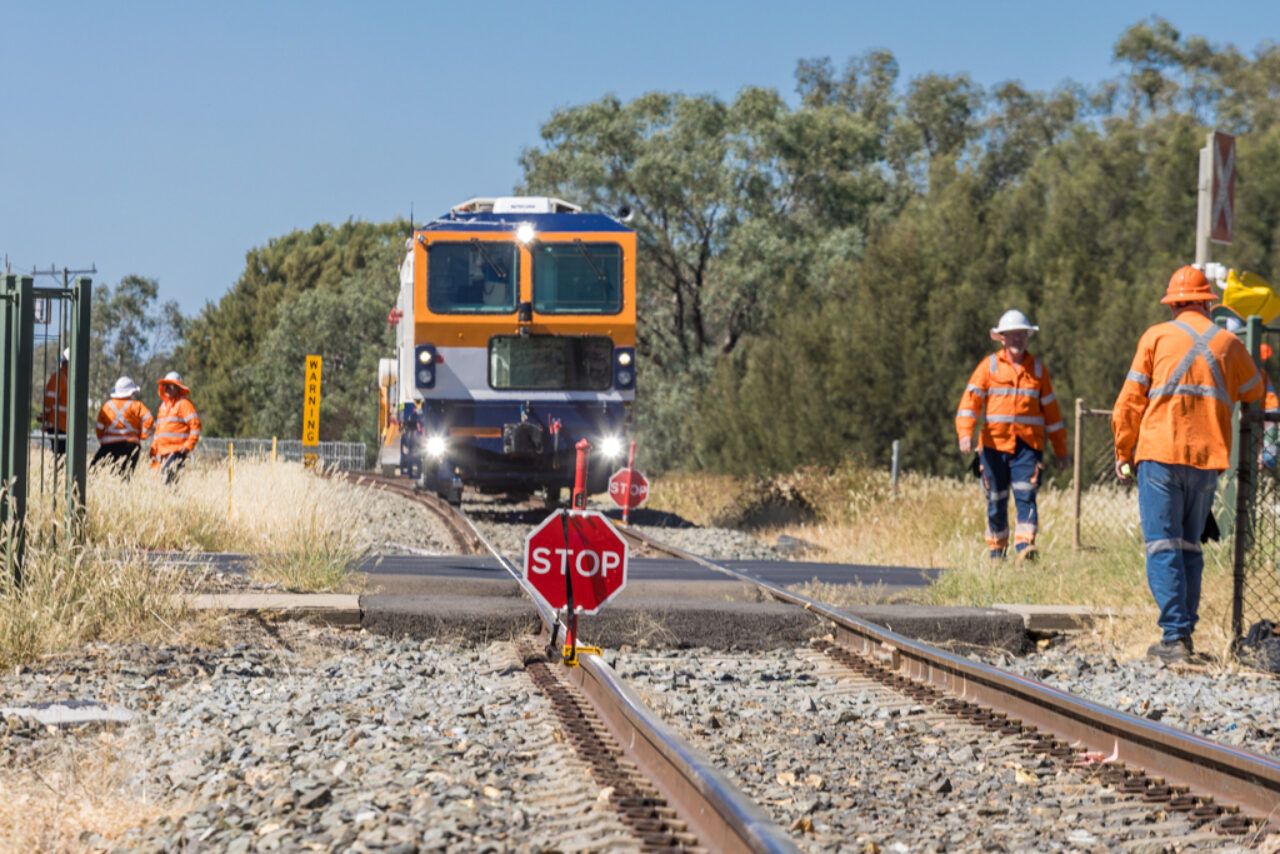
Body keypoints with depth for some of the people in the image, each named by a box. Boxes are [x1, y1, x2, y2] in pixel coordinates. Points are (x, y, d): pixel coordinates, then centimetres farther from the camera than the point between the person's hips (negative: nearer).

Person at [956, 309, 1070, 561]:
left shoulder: (1038, 368, 13)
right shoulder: (989, 366, 6)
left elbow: (1050, 409, 18)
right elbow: (971, 399, -3)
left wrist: (1061, 450, 18)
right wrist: (965, 434, -19)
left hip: (1028, 446, 0)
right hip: (995, 444, 0)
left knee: (1026, 495, -15)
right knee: (996, 500, 4)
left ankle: (1025, 546, -24)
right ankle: (996, 552, 16)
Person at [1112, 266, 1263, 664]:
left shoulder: (1157, 337, 2)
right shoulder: (1228, 343, 9)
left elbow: (1130, 400, 1)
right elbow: (1255, 394, 24)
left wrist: (1123, 453, 10)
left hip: (1161, 454, -3)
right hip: (1208, 456, 3)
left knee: (1163, 545, -4)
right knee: (1190, 545, 14)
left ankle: (1174, 635, -13)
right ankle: (1185, 630, 11)